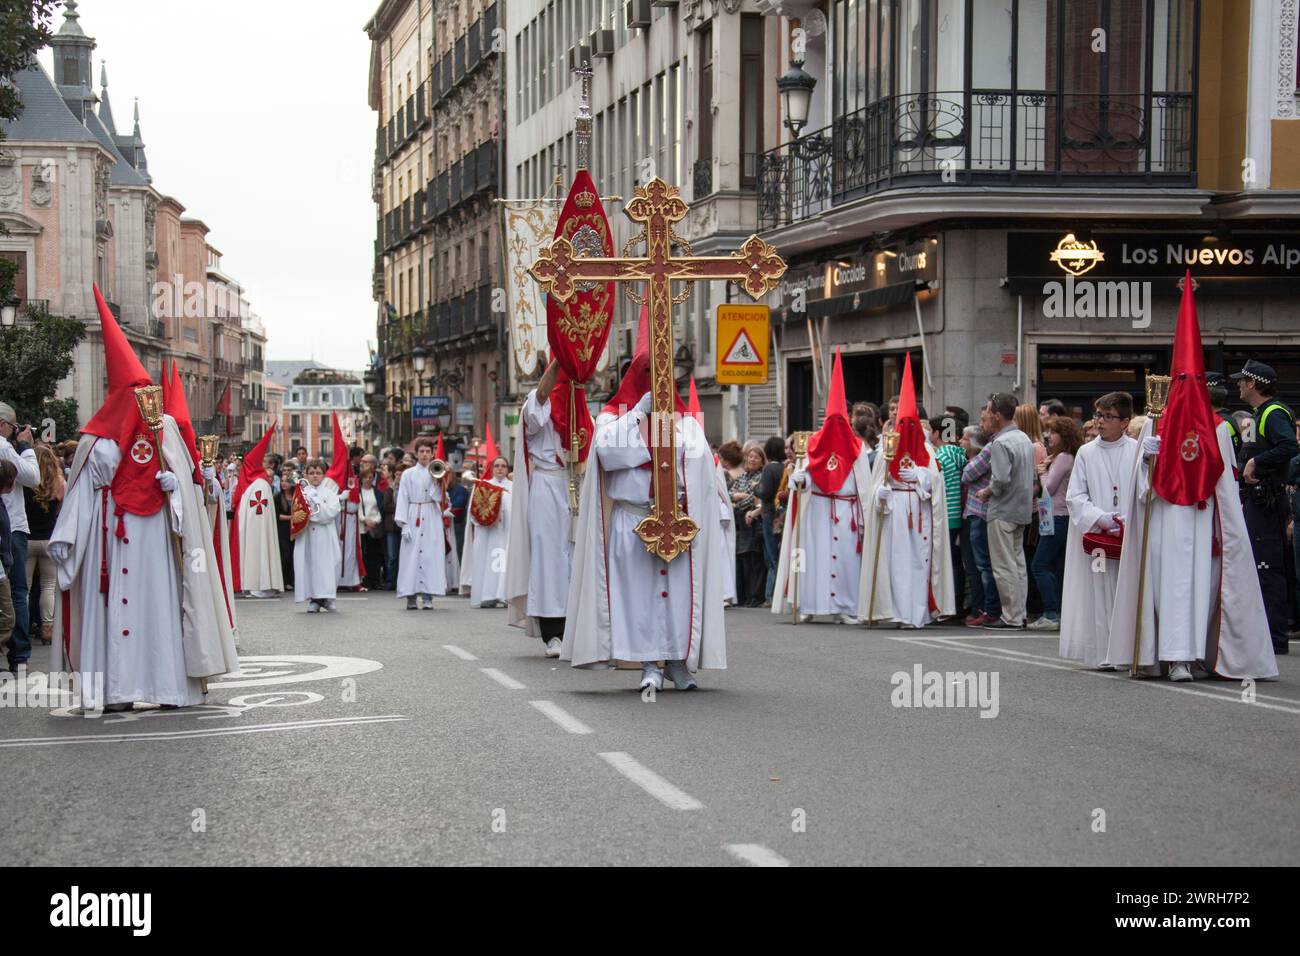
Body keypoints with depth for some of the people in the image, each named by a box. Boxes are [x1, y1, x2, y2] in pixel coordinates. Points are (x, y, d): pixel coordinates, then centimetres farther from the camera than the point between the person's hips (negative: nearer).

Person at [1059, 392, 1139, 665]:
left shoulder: (1137, 451, 3)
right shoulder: (1086, 453, 7)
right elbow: (1075, 496, 4)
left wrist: (1128, 521, -13)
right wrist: (1100, 518, -11)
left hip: (1131, 534, -1)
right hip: (1097, 536, 1)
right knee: (1100, 592, -1)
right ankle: (1103, 652, 4)